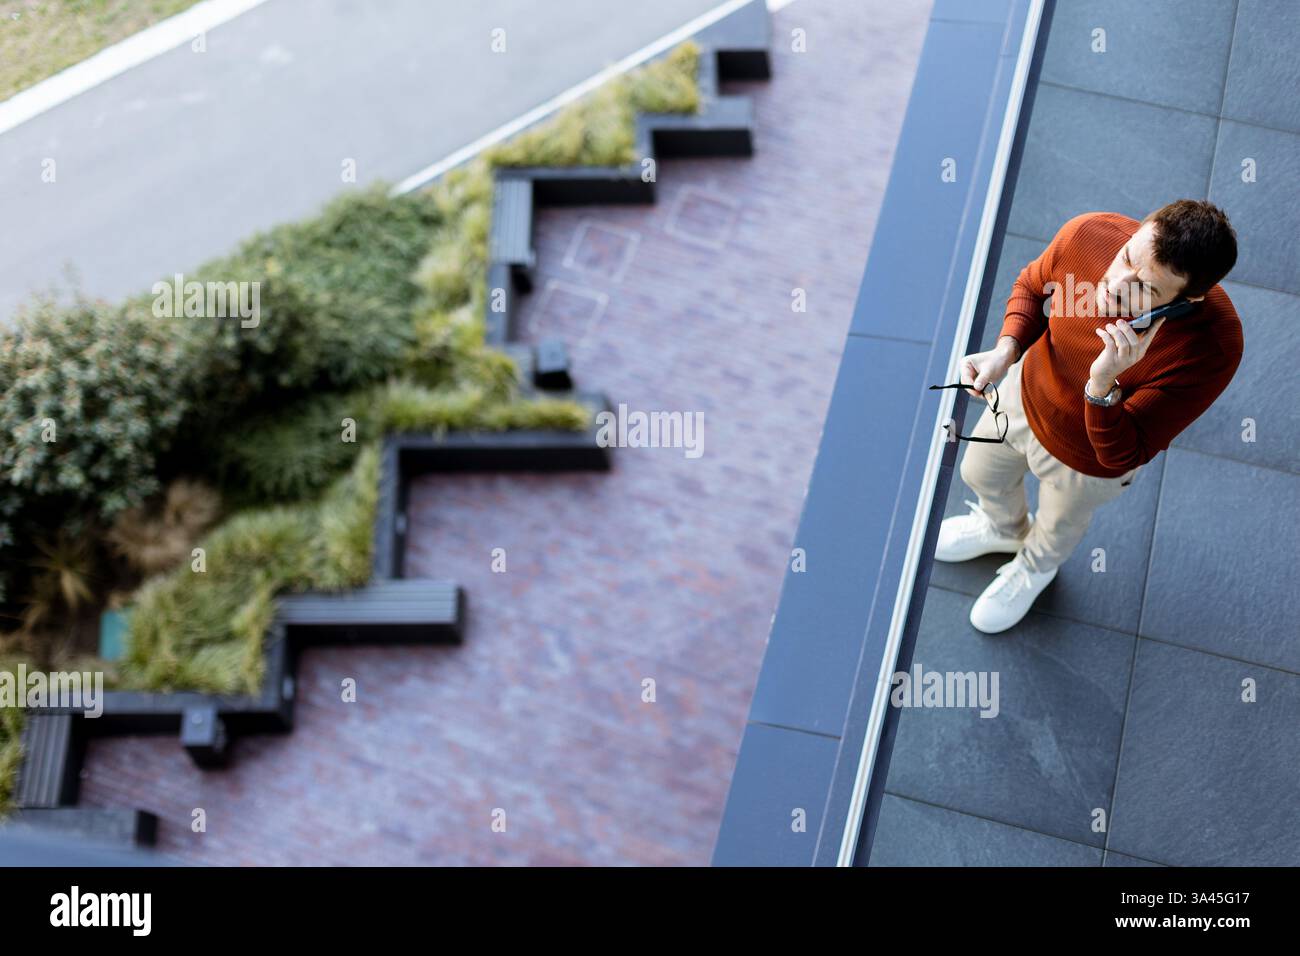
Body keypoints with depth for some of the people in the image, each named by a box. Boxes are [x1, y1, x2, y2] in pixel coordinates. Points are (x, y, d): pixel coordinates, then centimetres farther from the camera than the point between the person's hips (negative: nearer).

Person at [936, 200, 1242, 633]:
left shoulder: (1211, 350, -43)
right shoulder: (1087, 235, -34)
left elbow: (1121, 456, -35)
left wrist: (1103, 383, -52)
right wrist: (1005, 350, -27)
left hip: (1088, 460, -3)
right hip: (1025, 392, 3)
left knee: (1059, 525, 31)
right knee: (980, 473, 33)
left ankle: (1034, 567, 70)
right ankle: (1005, 528, 71)